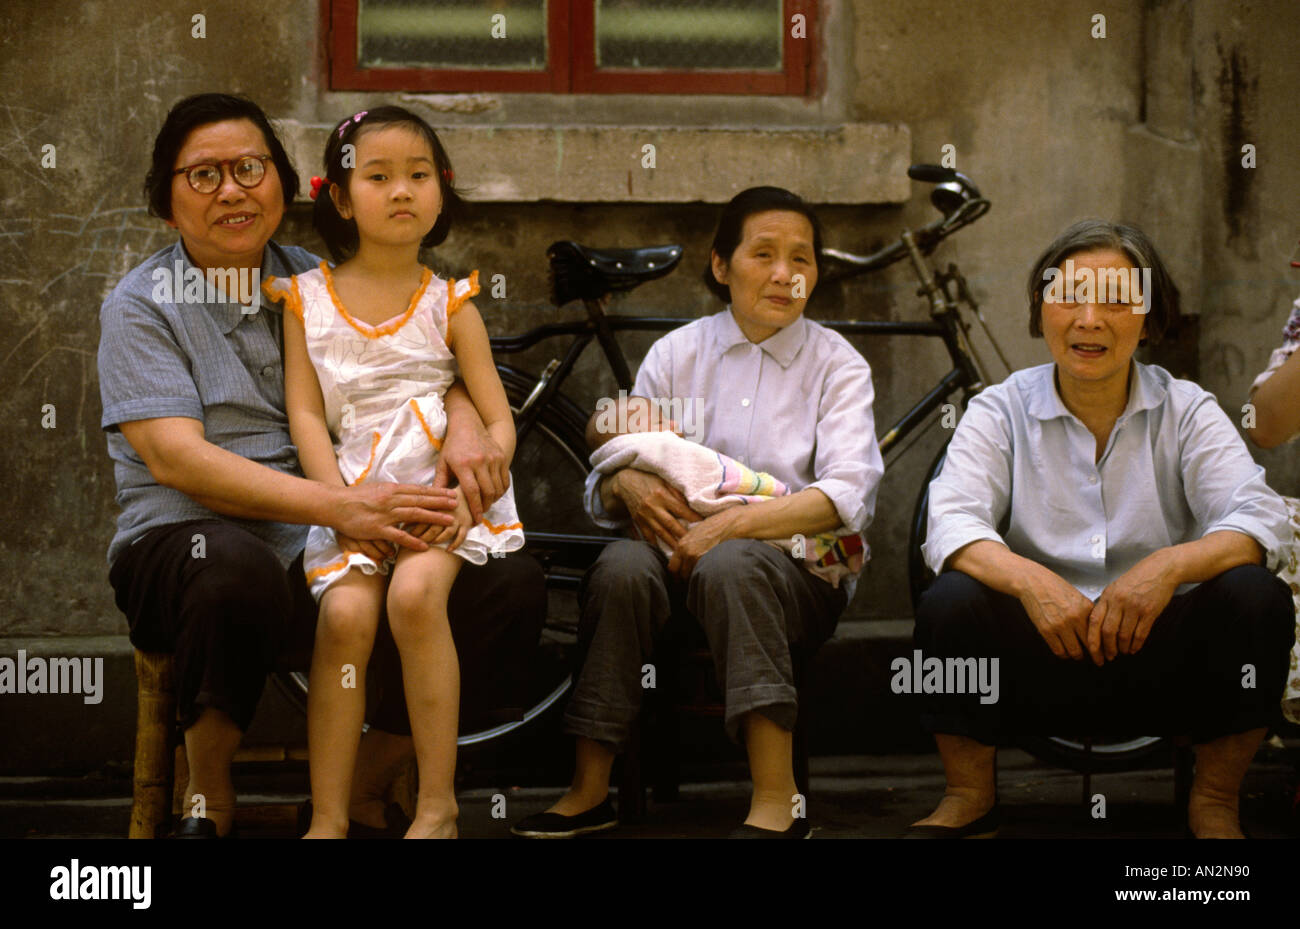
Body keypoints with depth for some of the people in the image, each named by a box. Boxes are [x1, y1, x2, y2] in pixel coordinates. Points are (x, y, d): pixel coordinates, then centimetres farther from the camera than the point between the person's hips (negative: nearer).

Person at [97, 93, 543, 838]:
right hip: (187, 542, -4)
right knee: (237, 568, -41)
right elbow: (175, 457, -14)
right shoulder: (143, 304, 0)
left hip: (327, 552, 5)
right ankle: (208, 798, -14)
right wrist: (340, 506, -27)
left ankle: (365, 794, -1)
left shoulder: (313, 282, 15)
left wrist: (463, 423, -15)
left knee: (514, 587, -16)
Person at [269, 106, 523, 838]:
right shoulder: (308, 299, 10)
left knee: (415, 592, -29)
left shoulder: (448, 303, 8)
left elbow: (499, 422, 4)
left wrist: (467, 497, -15)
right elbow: (306, 415, 4)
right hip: (353, 492, 1)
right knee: (346, 614, -25)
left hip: (441, 492, -1)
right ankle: (329, 818, -19)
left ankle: (438, 805, -22)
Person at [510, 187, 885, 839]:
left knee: (729, 563, -36)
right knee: (623, 566, -31)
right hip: (681, 549, 2)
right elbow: (601, 492, 11)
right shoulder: (675, 354, 12)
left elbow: (846, 496, -11)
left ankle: (776, 802, -37)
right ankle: (589, 791, -26)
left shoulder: (837, 364, 5)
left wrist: (729, 525, -23)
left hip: (798, 569, -2)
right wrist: (627, 485, -15)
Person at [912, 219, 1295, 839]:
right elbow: (952, 525, -12)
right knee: (951, 603, -27)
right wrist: (1029, 579, -33)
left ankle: (1215, 801, -6)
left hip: (1159, 660, 0)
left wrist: (1171, 565, -32)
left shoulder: (1187, 411, 4)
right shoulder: (1002, 411, 4)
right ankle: (969, 797, -4)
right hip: (1040, 660, 0)